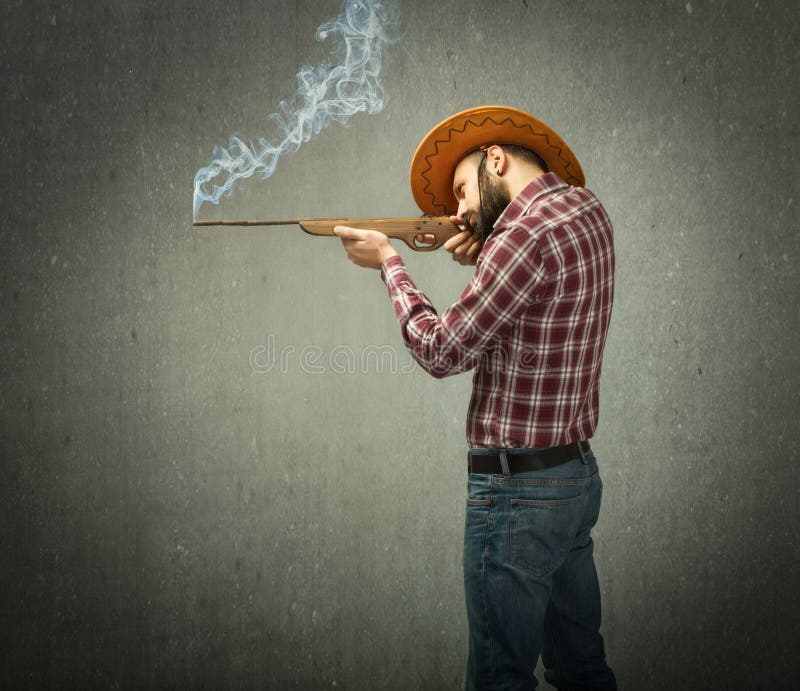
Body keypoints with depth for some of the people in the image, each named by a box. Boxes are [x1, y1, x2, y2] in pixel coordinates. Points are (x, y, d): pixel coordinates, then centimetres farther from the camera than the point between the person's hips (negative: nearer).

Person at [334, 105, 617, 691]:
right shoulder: (586, 207, 7)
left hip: (518, 491, -9)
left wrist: (389, 261, -3)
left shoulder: (527, 237, -20)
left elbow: (441, 351, -15)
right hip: (580, 475, 9)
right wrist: (483, 260, 3)